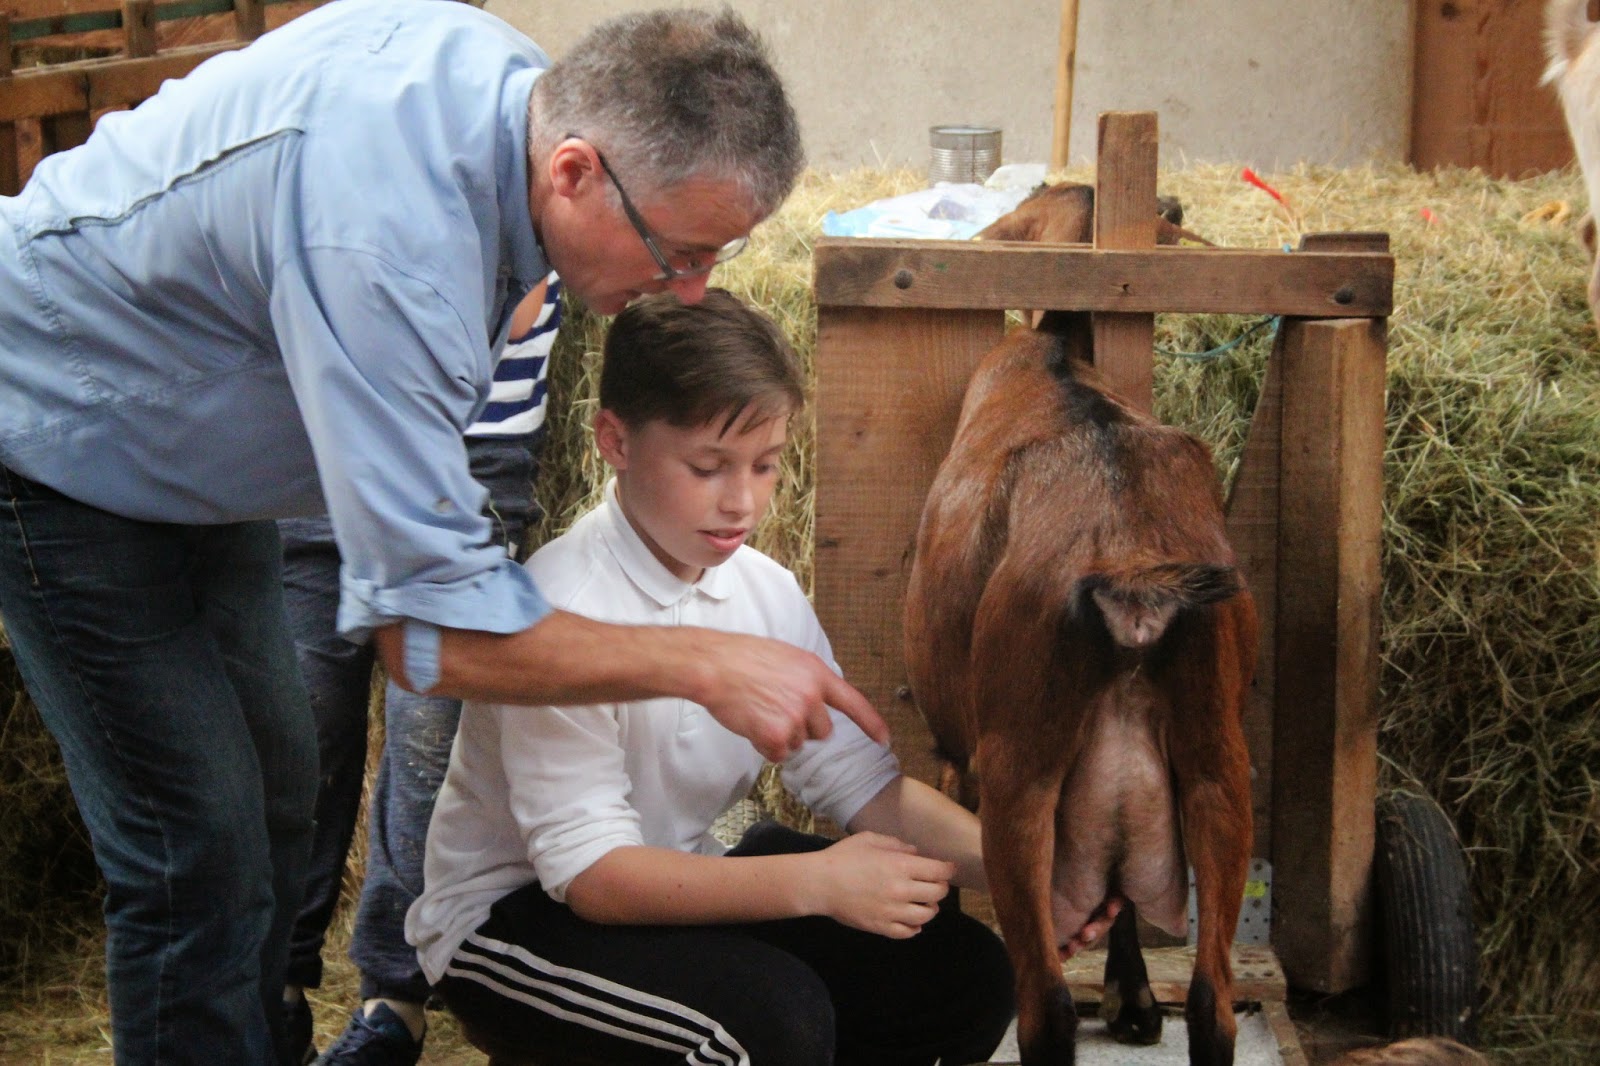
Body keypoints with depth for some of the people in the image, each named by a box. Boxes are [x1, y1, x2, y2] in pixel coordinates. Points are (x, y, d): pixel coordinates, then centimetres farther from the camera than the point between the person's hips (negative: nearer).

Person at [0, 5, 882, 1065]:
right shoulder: (388, 252, -41)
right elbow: (431, 628, -37)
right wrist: (707, 666, -31)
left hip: (188, 437, 9)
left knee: (278, 784, 14)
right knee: (199, 856, -10)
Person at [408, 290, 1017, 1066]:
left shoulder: (766, 593, -2)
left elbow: (857, 777, -2)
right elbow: (590, 871, -25)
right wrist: (814, 881, -35)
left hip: (678, 888, 7)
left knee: (966, 975, -6)